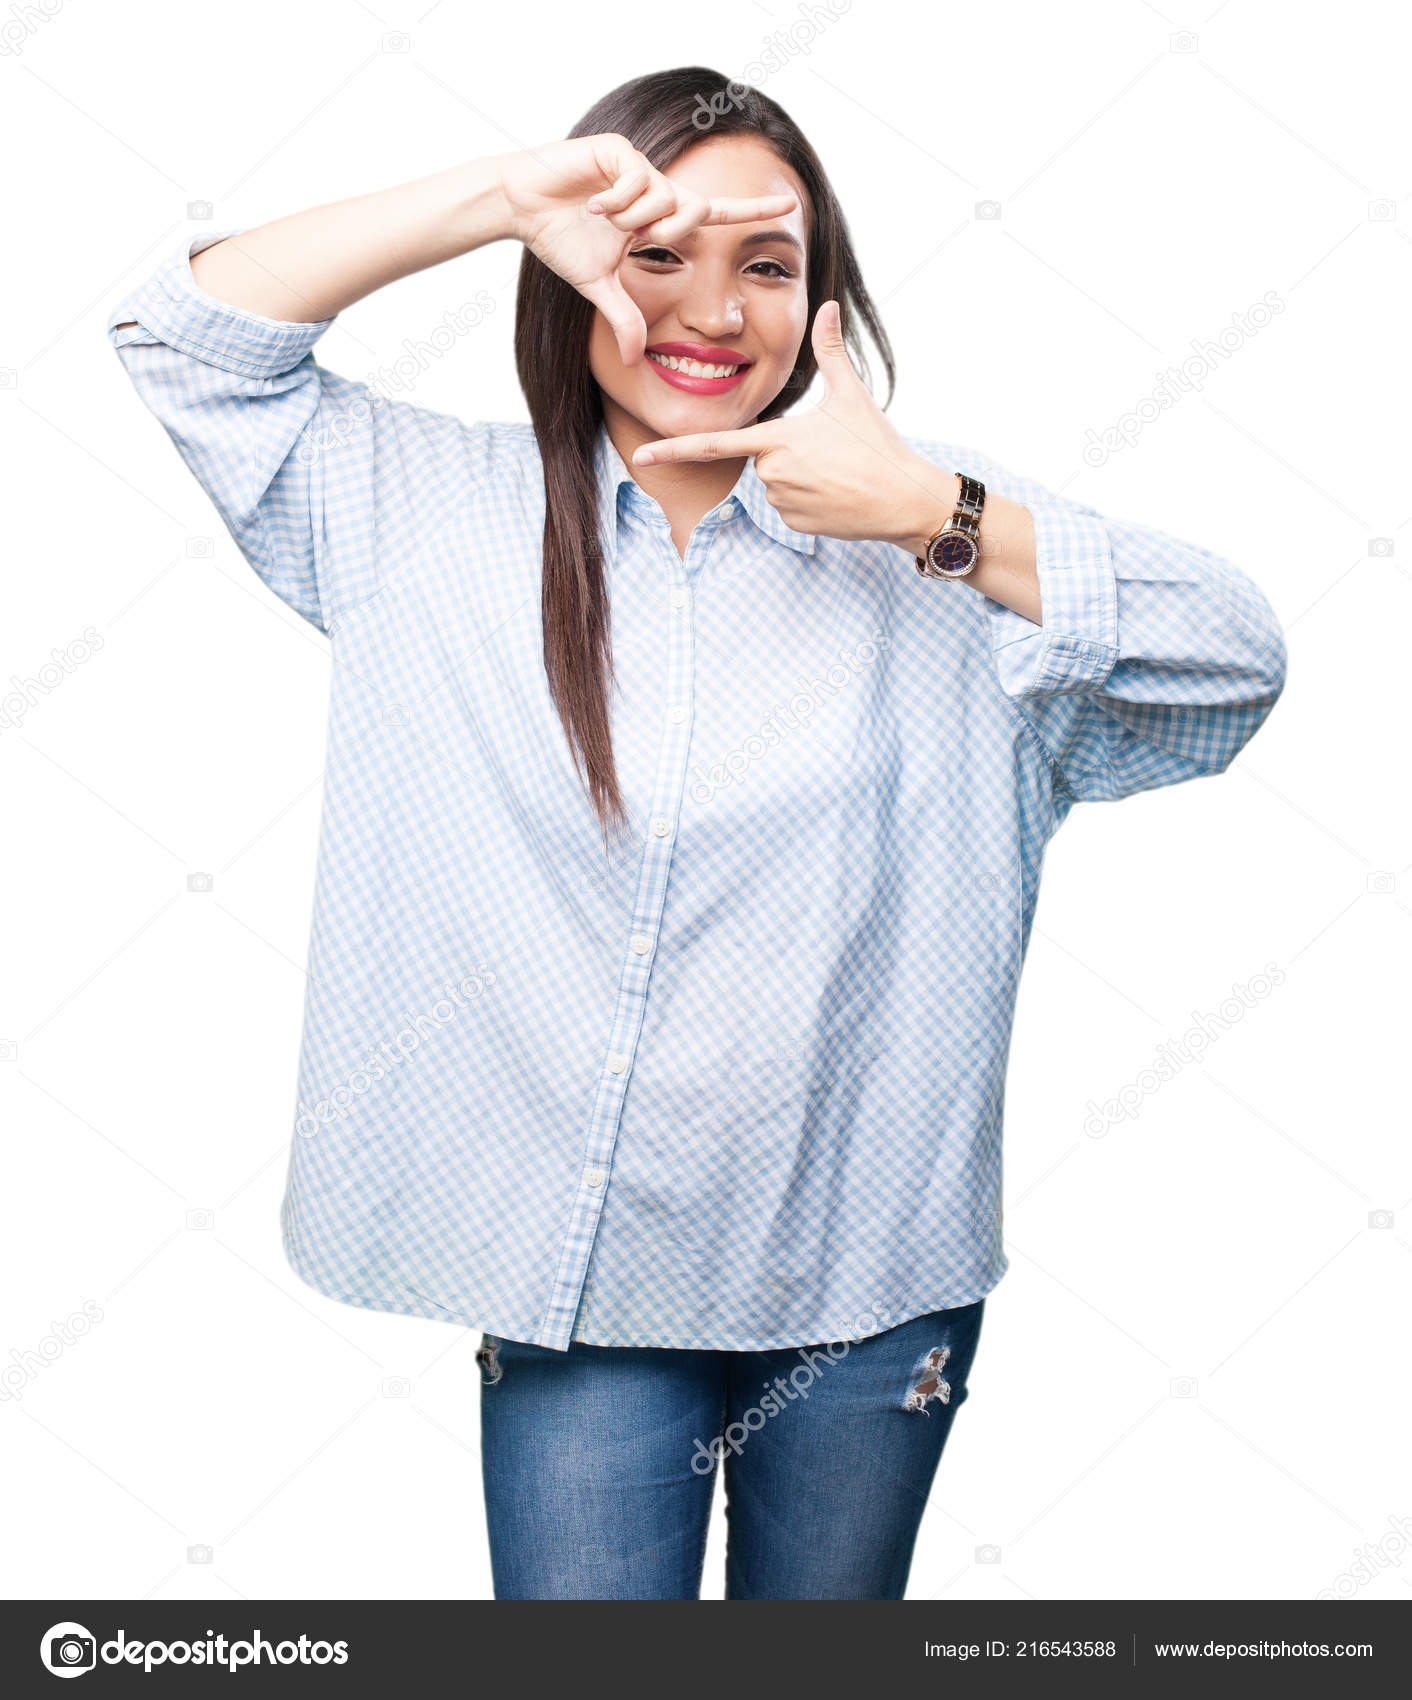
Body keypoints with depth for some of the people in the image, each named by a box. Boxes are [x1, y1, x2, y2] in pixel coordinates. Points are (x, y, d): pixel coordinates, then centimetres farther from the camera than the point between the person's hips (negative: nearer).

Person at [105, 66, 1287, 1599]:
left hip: (868, 1266, 1)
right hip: (574, 1266, 0)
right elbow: (187, 340, -4)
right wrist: (497, 197, -14)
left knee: (825, 1601, 20)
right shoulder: (443, 512, 0)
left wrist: (934, 513, -21)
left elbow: (1233, 663, -11)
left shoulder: (933, 545, -3)